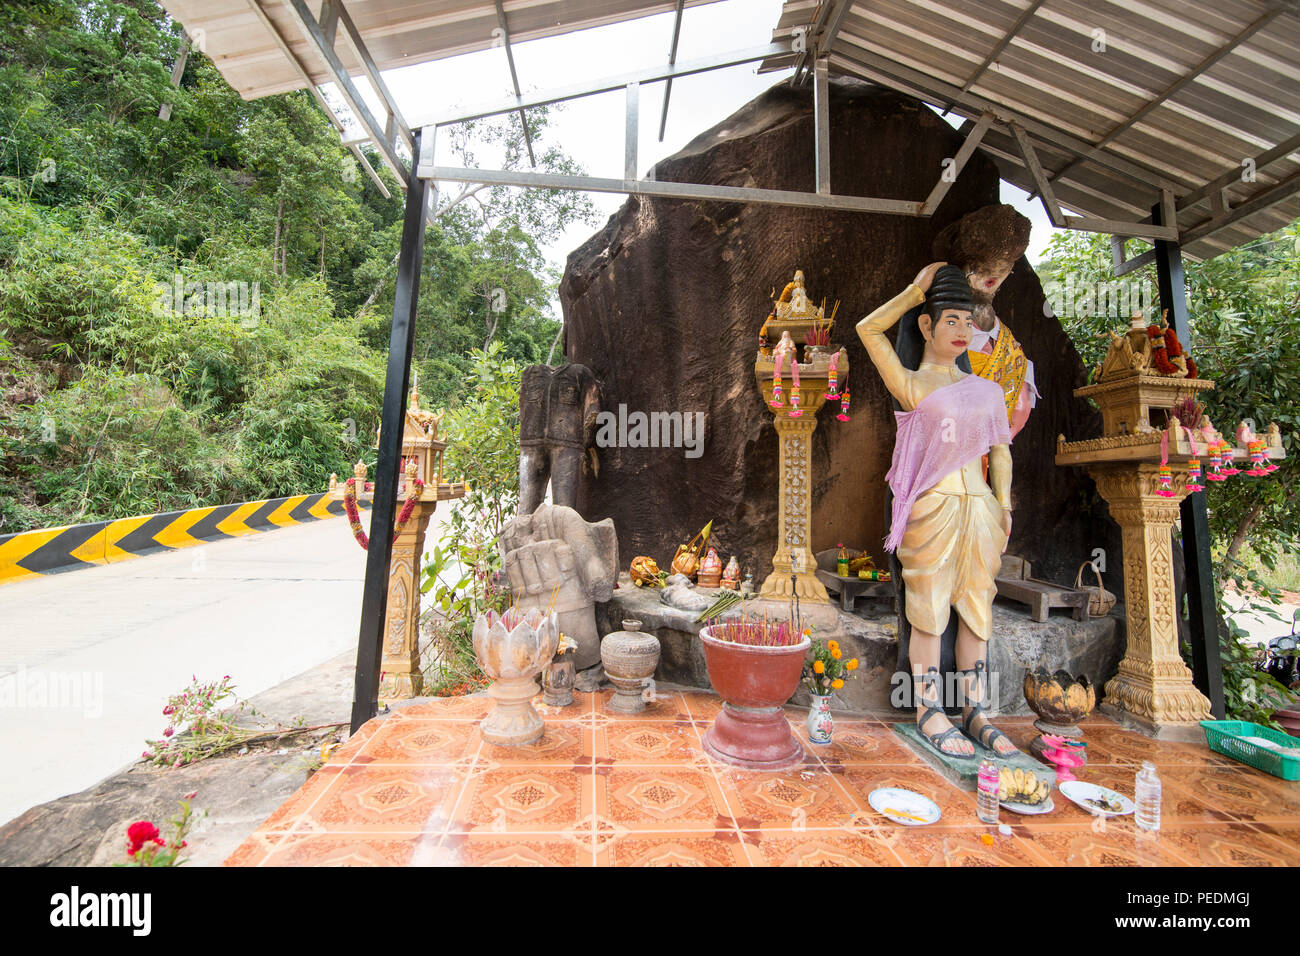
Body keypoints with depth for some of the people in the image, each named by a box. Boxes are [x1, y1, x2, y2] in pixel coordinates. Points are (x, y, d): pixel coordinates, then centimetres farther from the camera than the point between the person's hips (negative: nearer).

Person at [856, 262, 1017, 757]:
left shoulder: (986, 390, 17)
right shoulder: (911, 384, 3)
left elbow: (1000, 452, 16)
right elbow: (869, 329, -6)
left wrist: (1003, 504, 5)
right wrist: (917, 290, 3)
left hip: (979, 507, 5)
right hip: (933, 507, -5)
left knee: (976, 609, 8)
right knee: (929, 610, -1)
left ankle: (975, 712, 19)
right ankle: (929, 712, 10)